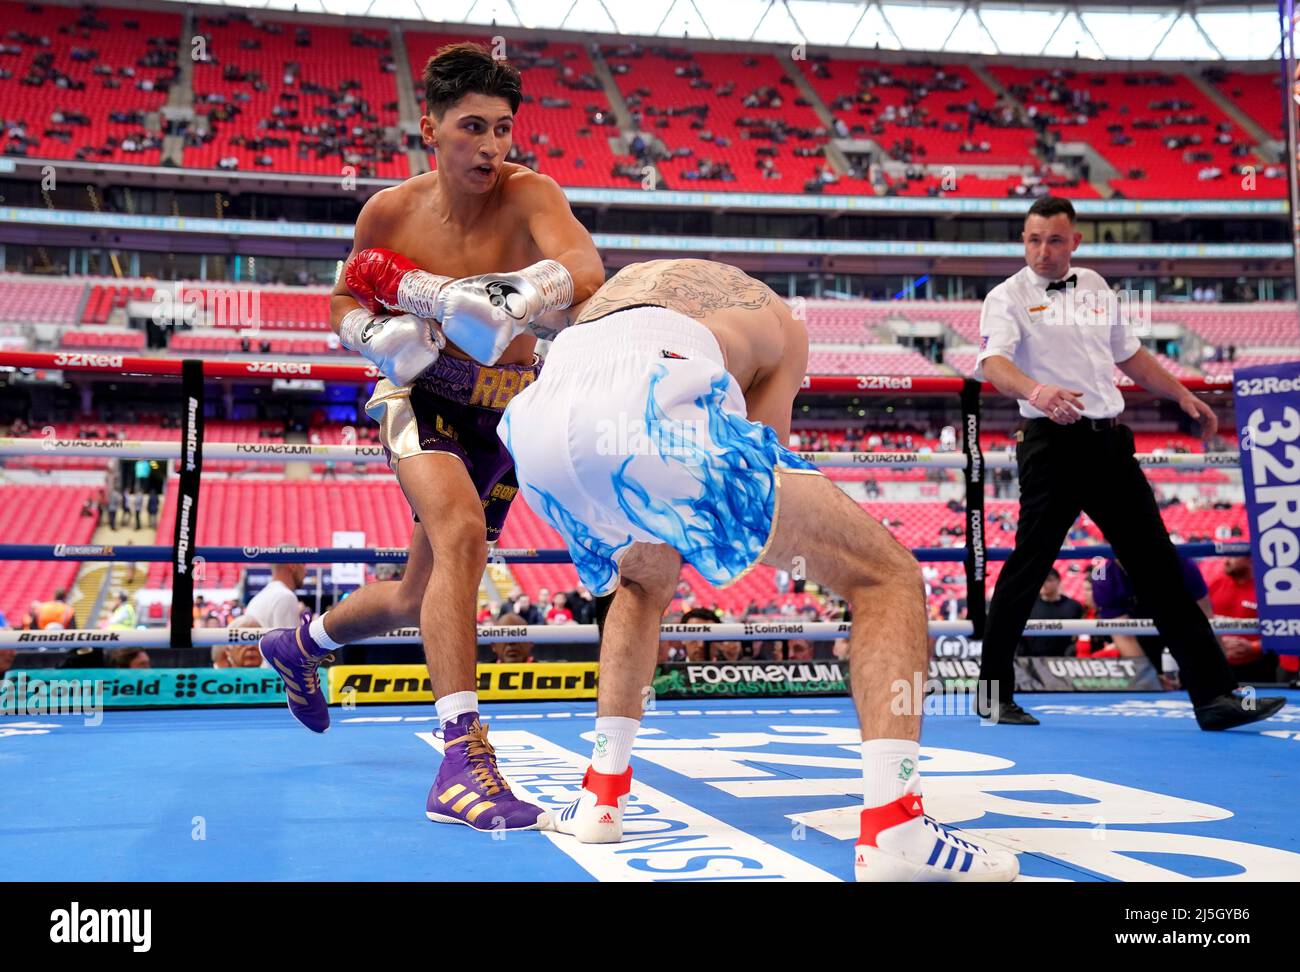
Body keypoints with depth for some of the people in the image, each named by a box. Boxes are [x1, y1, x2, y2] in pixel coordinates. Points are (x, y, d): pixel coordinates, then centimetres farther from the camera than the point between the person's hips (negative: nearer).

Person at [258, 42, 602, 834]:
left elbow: (587, 271, -38)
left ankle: (302, 644, 46)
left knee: (418, 600, 14)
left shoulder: (529, 195, -17)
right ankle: (462, 761, -33)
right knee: (462, 532, -33)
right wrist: (380, 338, -16)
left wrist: (457, 293, -52)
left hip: (505, 408, 2)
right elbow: (346, 303, 8)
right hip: (422, 392, -2)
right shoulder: (391, 212, -10)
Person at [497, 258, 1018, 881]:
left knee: (644, 583, 37)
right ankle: (894, 830, -7)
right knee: (886, 576, 9)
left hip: (538, 424, 6)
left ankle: (600, 797, 30)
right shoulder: (778, 323, 33)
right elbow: (763, 462, 26)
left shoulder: (618, 286, 43)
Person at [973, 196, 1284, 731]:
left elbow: (1130, 355, 28)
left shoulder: (1096, 287, 16)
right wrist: (1036, 391, -40)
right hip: (1054, 445, -6)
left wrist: (1181, 394, 23)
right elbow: (994, 362, -21)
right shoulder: (1008, 297, -3)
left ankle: (1214, 694, 7)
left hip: (1110, 442, 6)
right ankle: (993, 693, 11)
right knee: (1027, 567, -3)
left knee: (1159, 565, 4)